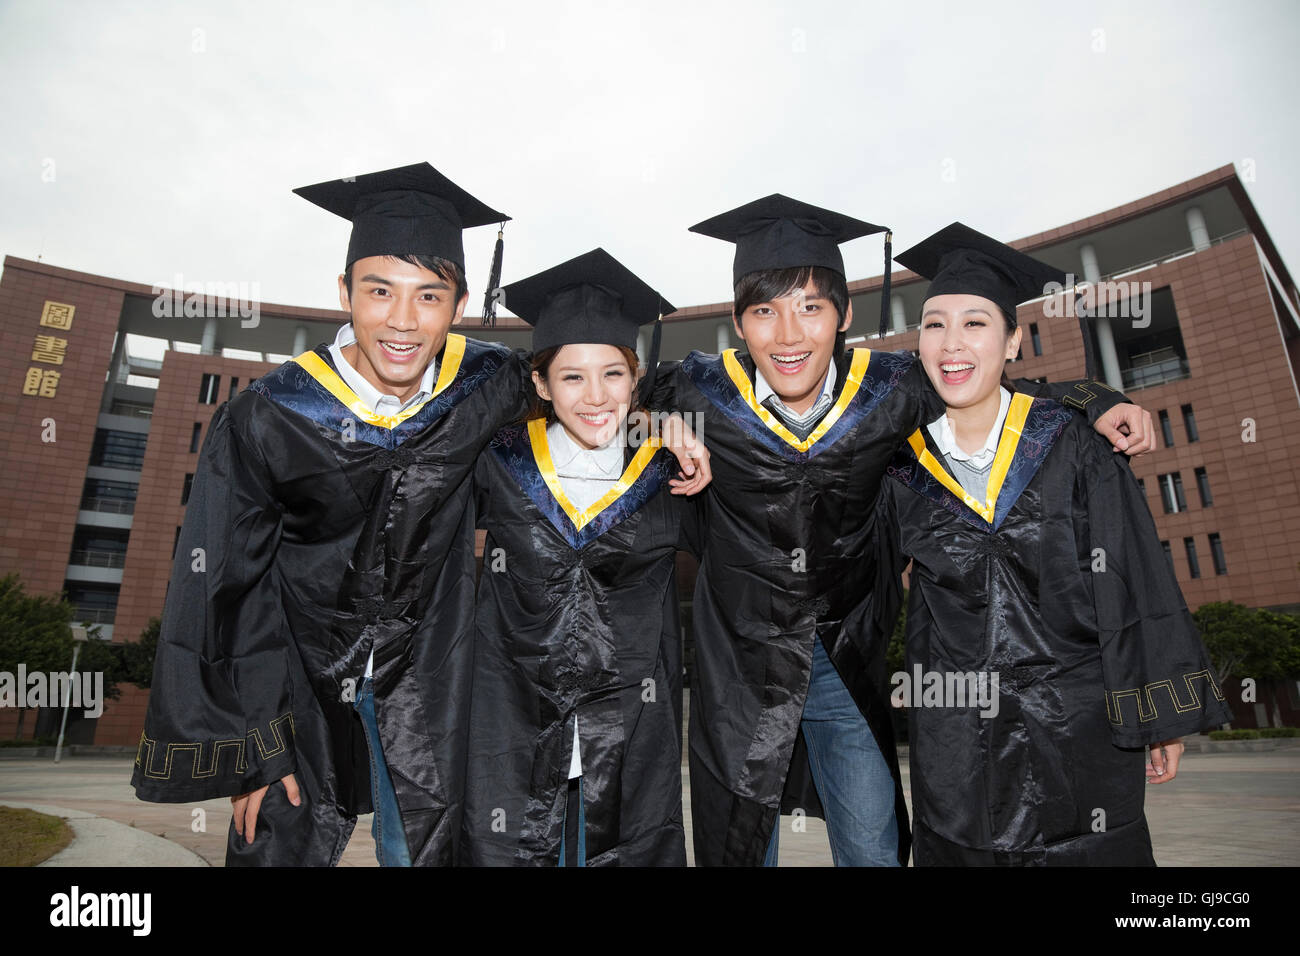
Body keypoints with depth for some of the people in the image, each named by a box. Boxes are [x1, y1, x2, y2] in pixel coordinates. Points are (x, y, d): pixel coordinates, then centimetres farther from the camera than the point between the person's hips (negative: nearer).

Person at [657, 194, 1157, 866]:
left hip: (848, 659, 1)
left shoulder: (889, 391, -13)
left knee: (872, 849, 9)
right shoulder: (698, 394, -16)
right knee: (739, 848, 13)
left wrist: (1096, 403, -6)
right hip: (739, 657, 0)